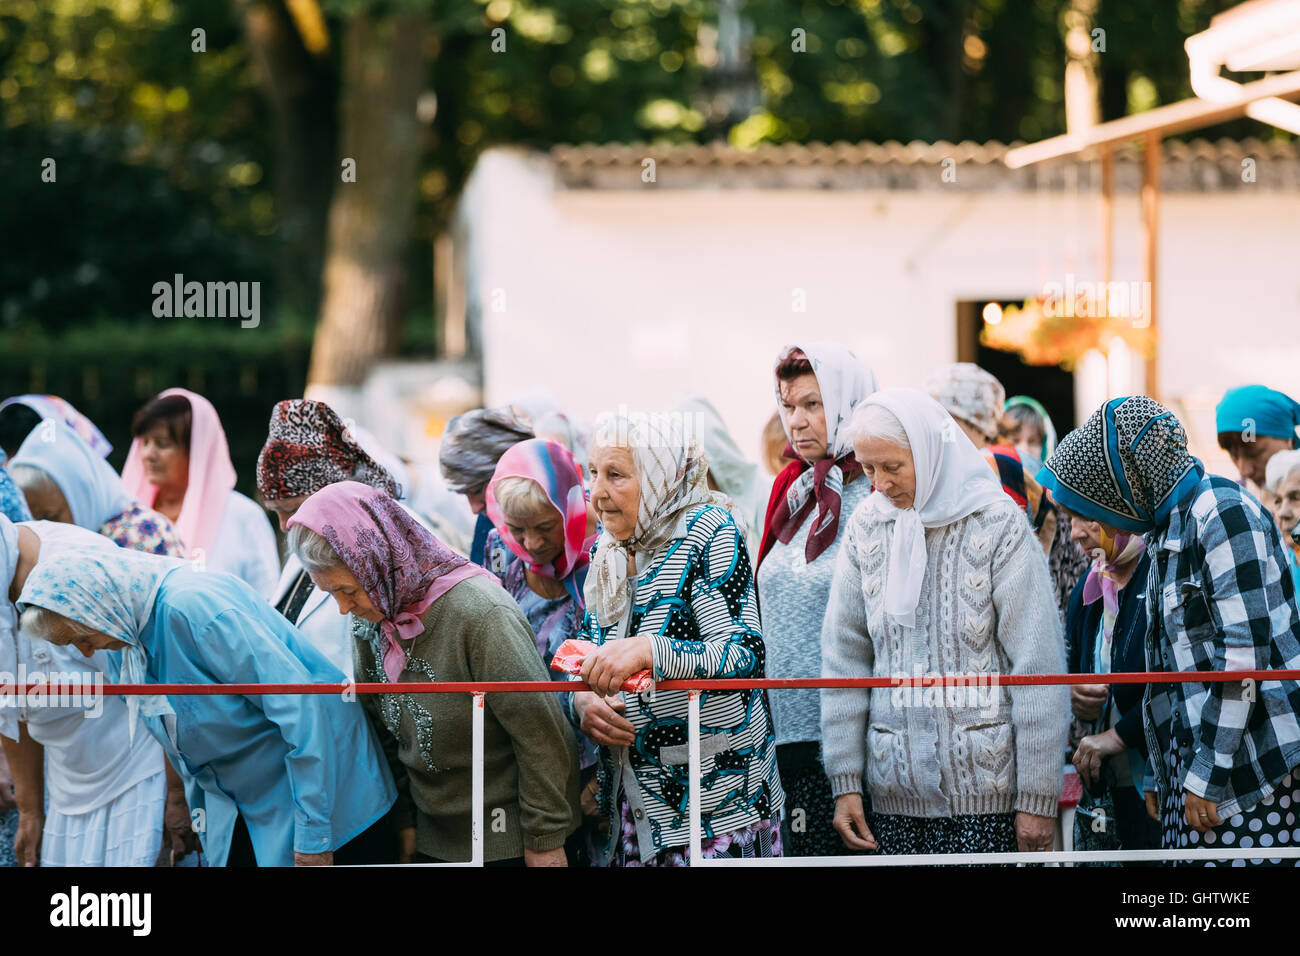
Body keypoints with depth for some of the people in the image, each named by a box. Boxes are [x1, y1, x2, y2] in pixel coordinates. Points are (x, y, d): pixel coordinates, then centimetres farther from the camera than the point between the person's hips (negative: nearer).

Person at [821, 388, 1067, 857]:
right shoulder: (866, 528, 7)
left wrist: (1038, 798, -9)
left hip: (985, 788, -4)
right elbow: (843, 658, 9)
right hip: (894, 792, 4)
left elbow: (1038, 666, -7)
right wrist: (845, 783, 4)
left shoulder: (997, 526, -5)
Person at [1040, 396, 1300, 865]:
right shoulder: (1167, 529, 17)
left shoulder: (1220, 513, -13)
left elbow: (1244, 651, -18)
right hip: (1194, 755, 9)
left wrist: (1207, 773, -18)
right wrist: (1159, 774, 20)